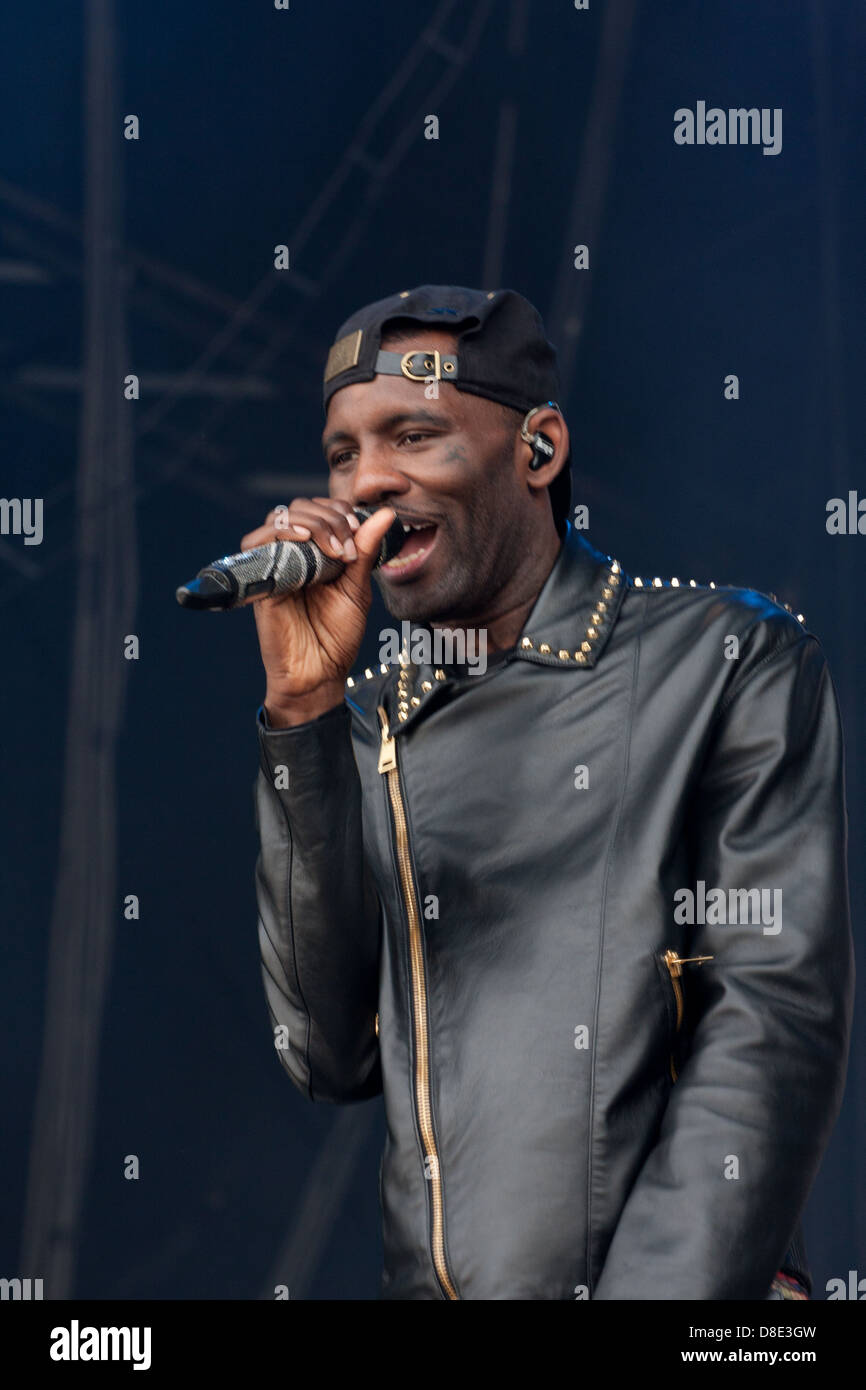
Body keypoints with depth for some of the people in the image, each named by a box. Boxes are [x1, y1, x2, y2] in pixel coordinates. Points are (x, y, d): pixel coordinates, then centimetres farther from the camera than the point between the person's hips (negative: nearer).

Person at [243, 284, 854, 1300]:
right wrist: (303, 711, -4)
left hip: (684, 1275, -3)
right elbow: (335, 1061, 1)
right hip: (420, 1275, 3)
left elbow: (775, 1025, -6)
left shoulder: (729, 662, 1)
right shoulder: (364, 721, 11)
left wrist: (654, 1289, -16)